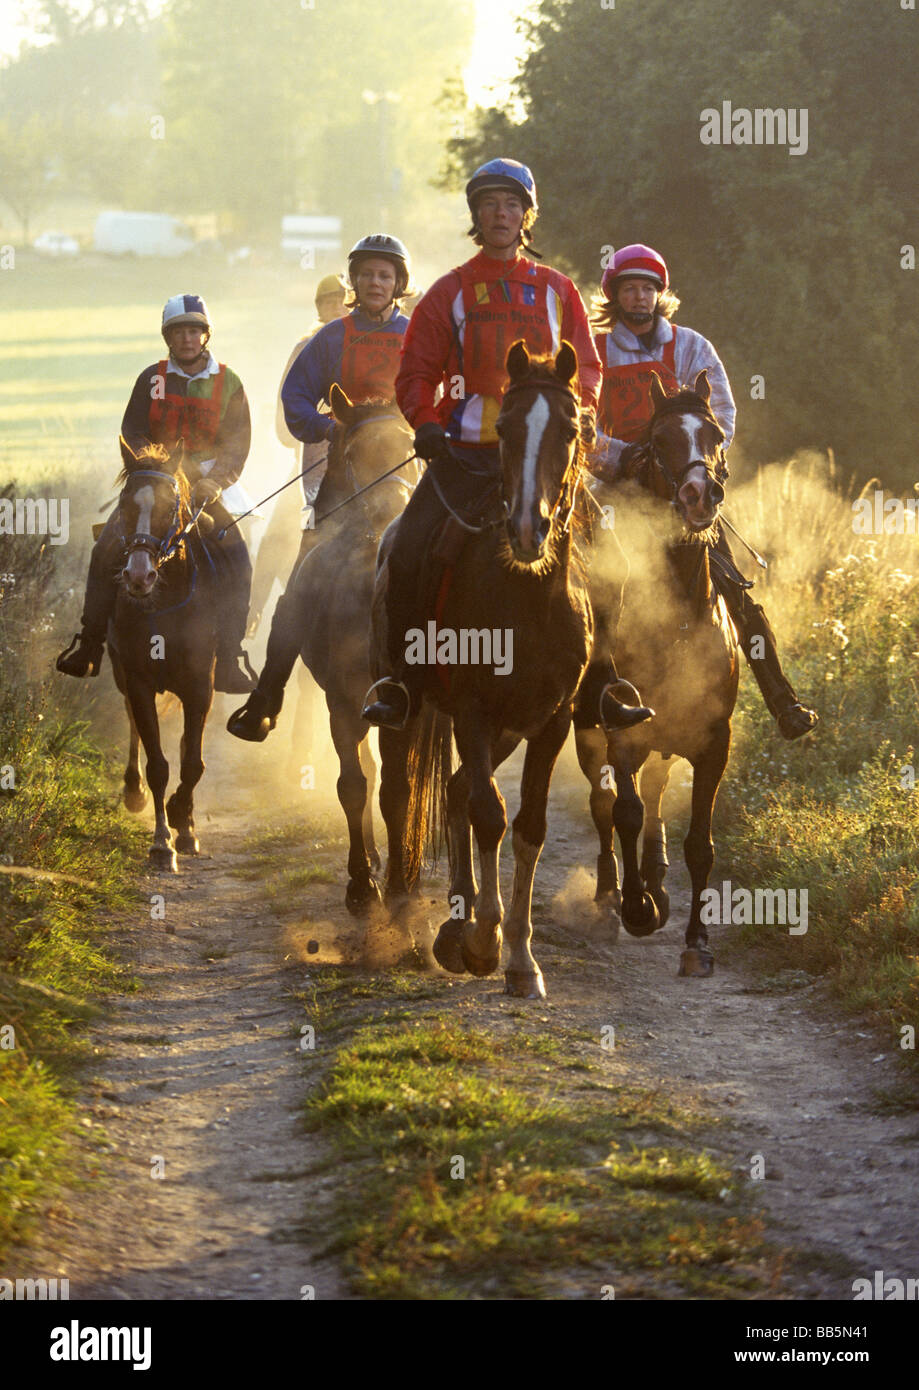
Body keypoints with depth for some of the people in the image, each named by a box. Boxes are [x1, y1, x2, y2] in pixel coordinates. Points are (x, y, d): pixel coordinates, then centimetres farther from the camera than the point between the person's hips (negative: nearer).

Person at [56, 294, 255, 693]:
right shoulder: (152, 379, 6)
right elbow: (131, 434, 6)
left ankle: (228, 663, -15)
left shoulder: (228, 383, 4)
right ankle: (88, 647, -10)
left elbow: (238, 444, 1)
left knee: (237, 561, -20)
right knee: (106, 550, -18)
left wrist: (214, 482, -16)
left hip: (203, 490, -1)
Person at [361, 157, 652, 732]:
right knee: (408, 550, -17)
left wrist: (580, 412, -6)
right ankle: (404, 682, -7)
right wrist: (426, 421, -9)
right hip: (466, 452, -1)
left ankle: (601, 679, -2)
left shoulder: (557, 290, 13)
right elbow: (416, 372, 10)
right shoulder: (450, 292, 10)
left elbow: (586, 365, 15)